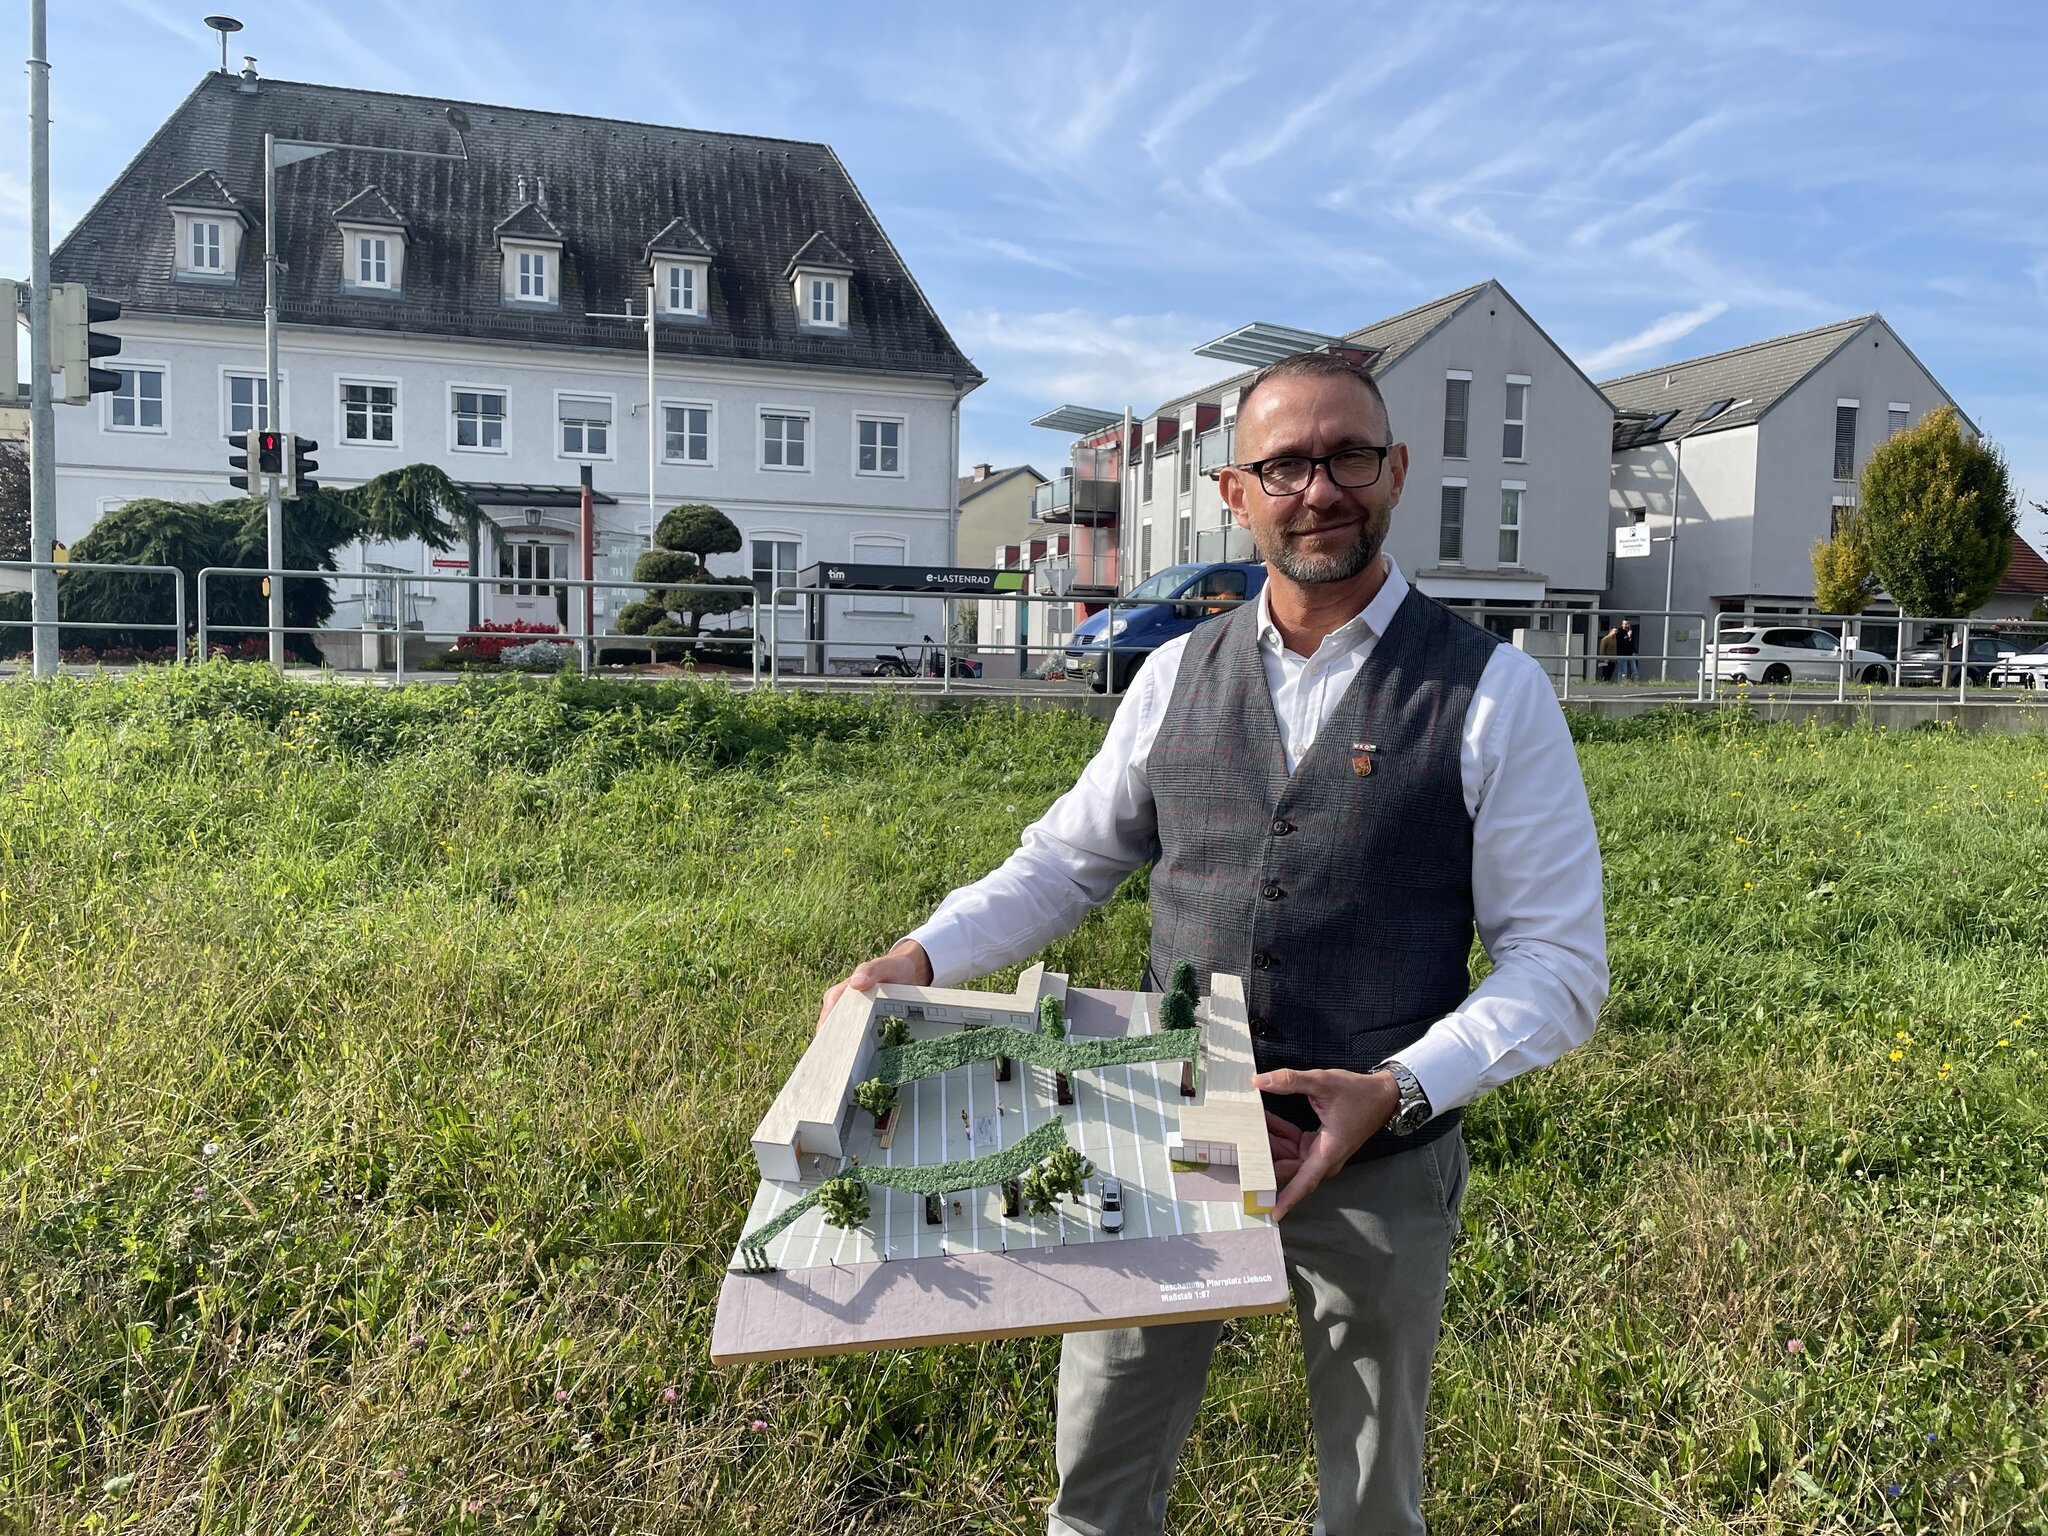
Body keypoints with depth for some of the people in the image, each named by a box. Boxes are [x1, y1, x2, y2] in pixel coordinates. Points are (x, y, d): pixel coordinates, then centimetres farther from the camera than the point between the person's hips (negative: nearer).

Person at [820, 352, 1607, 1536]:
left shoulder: (1494, 694, -9)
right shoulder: (1180, 675, 1)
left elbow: (1561, 963, -9)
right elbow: (1067, 861, 9)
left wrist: (1399, 1090, -22)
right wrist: (922, 959, -6)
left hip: (1381, 1161, -2)